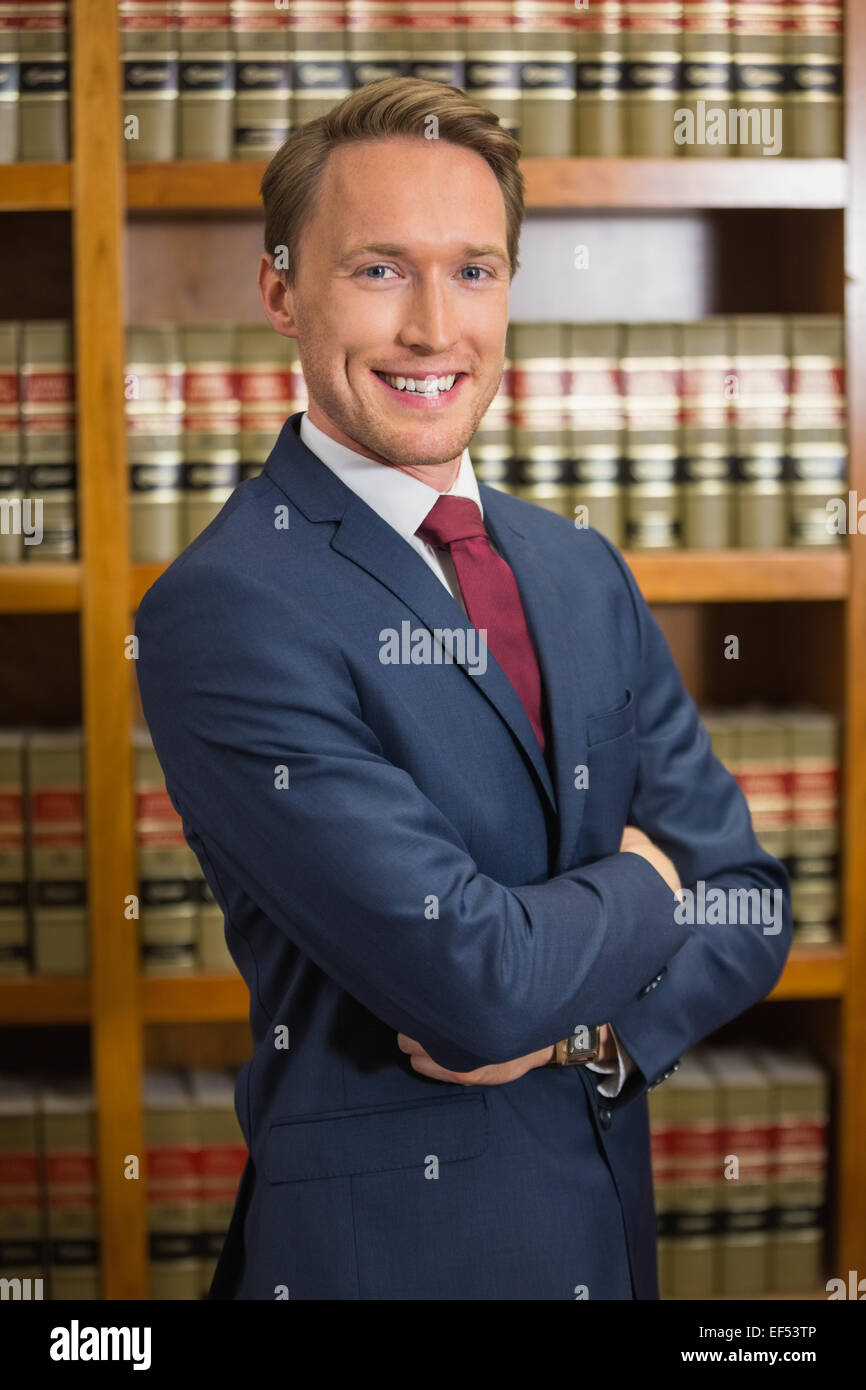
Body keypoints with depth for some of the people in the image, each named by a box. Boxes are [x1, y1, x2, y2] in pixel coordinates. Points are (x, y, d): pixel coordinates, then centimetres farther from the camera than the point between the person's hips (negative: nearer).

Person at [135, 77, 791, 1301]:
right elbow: (472, 976, -25)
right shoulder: (225, 612, -19)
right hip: (388, 1243, -6)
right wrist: (642, 883, -7)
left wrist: (583, 1023, -15)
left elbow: (747, 915, 3)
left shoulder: (586, 573, 3)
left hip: (612, 1229, 6)